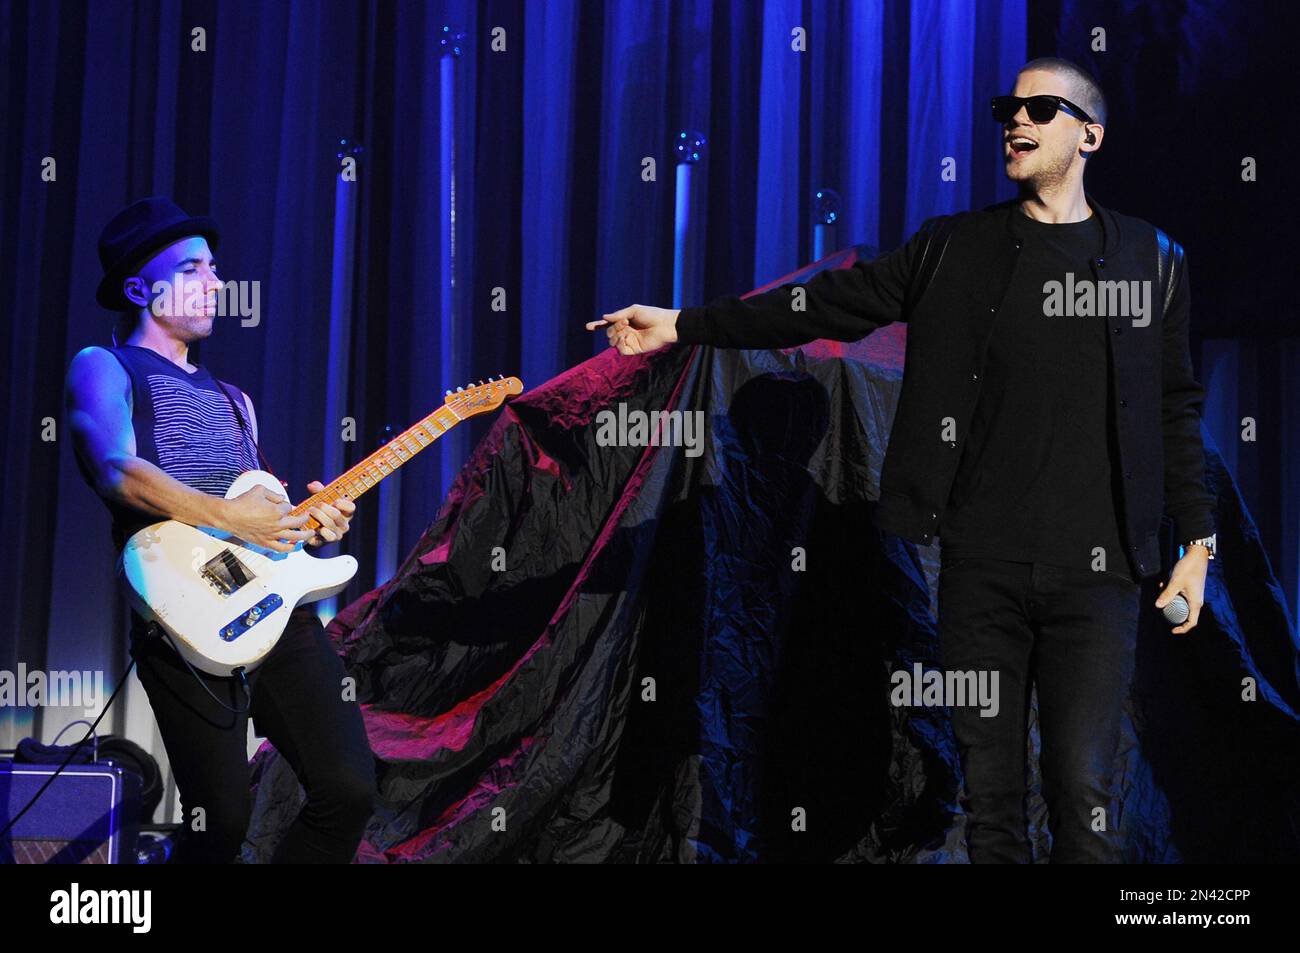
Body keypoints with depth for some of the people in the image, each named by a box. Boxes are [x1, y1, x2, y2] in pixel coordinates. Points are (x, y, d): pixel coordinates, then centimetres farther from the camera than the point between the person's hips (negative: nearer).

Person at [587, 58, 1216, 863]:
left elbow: (1178, 410, 9)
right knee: (989, 782, 6)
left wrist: (1198, 543, 5)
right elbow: (831, 303, 5)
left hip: (1097, 570, -1)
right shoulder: (956, 248, 8)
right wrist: (681, 325, 0)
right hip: (982, 563, 1)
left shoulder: (1152, 259, 6)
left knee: (1082, 789, -3)